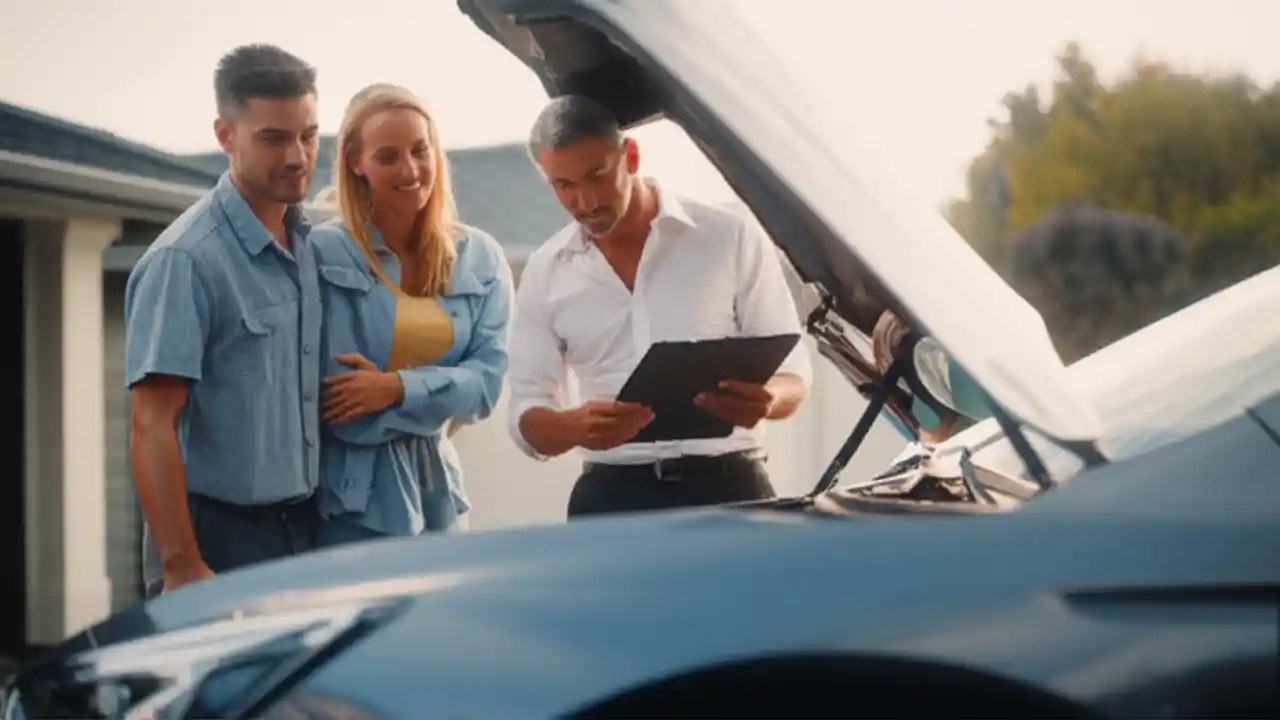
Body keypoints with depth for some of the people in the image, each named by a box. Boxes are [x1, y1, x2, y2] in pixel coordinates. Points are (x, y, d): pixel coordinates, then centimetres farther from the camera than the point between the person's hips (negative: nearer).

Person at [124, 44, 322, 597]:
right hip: (219, 536, -7)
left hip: (302, 531, 7)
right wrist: (182, 568, -22)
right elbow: (151, 427, -19)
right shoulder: (186, 260, -15)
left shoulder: (309, 245, 7)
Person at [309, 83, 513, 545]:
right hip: (350, 492, -5)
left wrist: (398, 389, -16)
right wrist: (432, 406, -8)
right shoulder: (321, 252, -9)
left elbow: (487, 377, -3)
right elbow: (327, 396, -11)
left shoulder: (481, 259, 6)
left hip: (435, 488, 5)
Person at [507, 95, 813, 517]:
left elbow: (793, 373, 3)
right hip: (611, 497, 2)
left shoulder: (731, 237, 1)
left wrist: (766, 400, -22)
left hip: (727, 486, -1)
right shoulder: (545, 273, 7)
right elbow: (526, 418, 6)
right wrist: (576, 426, -19)